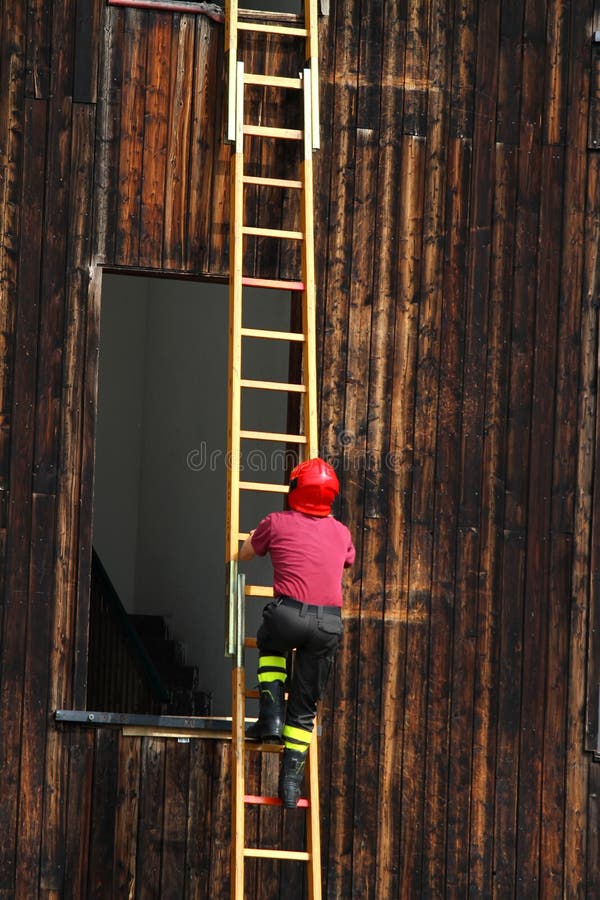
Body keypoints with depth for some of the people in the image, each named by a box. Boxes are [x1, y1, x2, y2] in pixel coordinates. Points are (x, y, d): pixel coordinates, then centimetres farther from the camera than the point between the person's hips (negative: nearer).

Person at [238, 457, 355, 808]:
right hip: (330, 623, 2)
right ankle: (291, 781, 10)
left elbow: (244, 555, 27)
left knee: (271, 647, 34)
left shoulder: (277, 523, 8)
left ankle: (270, 716, 15)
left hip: (288, 614, -2)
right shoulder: (341, 533, 17)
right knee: (304, 709, 13)